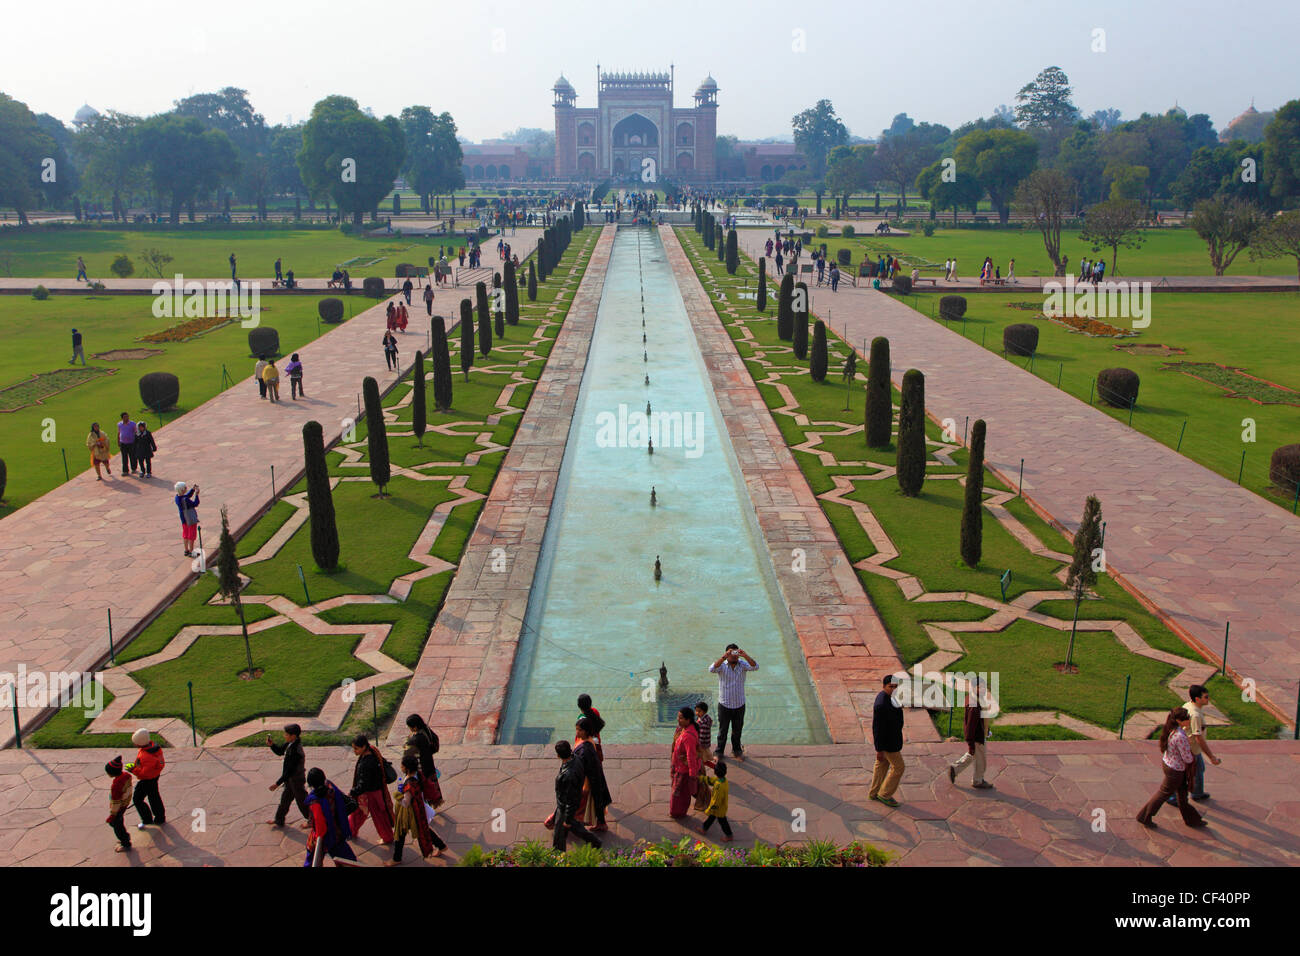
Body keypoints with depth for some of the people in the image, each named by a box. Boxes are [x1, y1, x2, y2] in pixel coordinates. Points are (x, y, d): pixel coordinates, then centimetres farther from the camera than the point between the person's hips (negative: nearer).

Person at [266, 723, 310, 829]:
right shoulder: (290, 744, -5)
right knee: (285, 798, 23)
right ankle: (279, 820, 41)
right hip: (291, 780, 9)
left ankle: (312, 821, 27)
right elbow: (280, 751, 12)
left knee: (301, 801, 9)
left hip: (296, 780, -9)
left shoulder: (295, 751, -34)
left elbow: (290, 771, -30)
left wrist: (277, 783, -25)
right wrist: (271, 745, -7)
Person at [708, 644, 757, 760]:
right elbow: (712, 669, -34)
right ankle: (719, 751, 30)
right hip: (724, 705, -2)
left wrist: (745, 655, -41)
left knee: (737, 730, 18)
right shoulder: (722, 665, -12)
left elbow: (755, 667, -26)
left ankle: (736, 750, 38)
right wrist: (723, 657, -46)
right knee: (722, 730, 12)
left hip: (739, 705, 2)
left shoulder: (742, 664, -7)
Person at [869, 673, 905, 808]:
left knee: (882, 764, 20)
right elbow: (878, 728, -26)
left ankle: (874, 793, 33)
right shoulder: (881, 704, -32)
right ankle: (885, 794, 18)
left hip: (890, 735, 9)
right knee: (898, 767, 4)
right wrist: (879, 750, -21)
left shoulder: (887, 696, -1)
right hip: (887, 742, -9)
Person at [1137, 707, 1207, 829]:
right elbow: (1187, 759, -24)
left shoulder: (1172, 730, -6)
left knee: (1182, 793, 24)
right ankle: (1145, 817, 25)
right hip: (1175, 770, -9)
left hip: (1167, 763, 9)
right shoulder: (1180, 737, -33)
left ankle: (1191, 819, 43)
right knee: (1164, 794, 10)